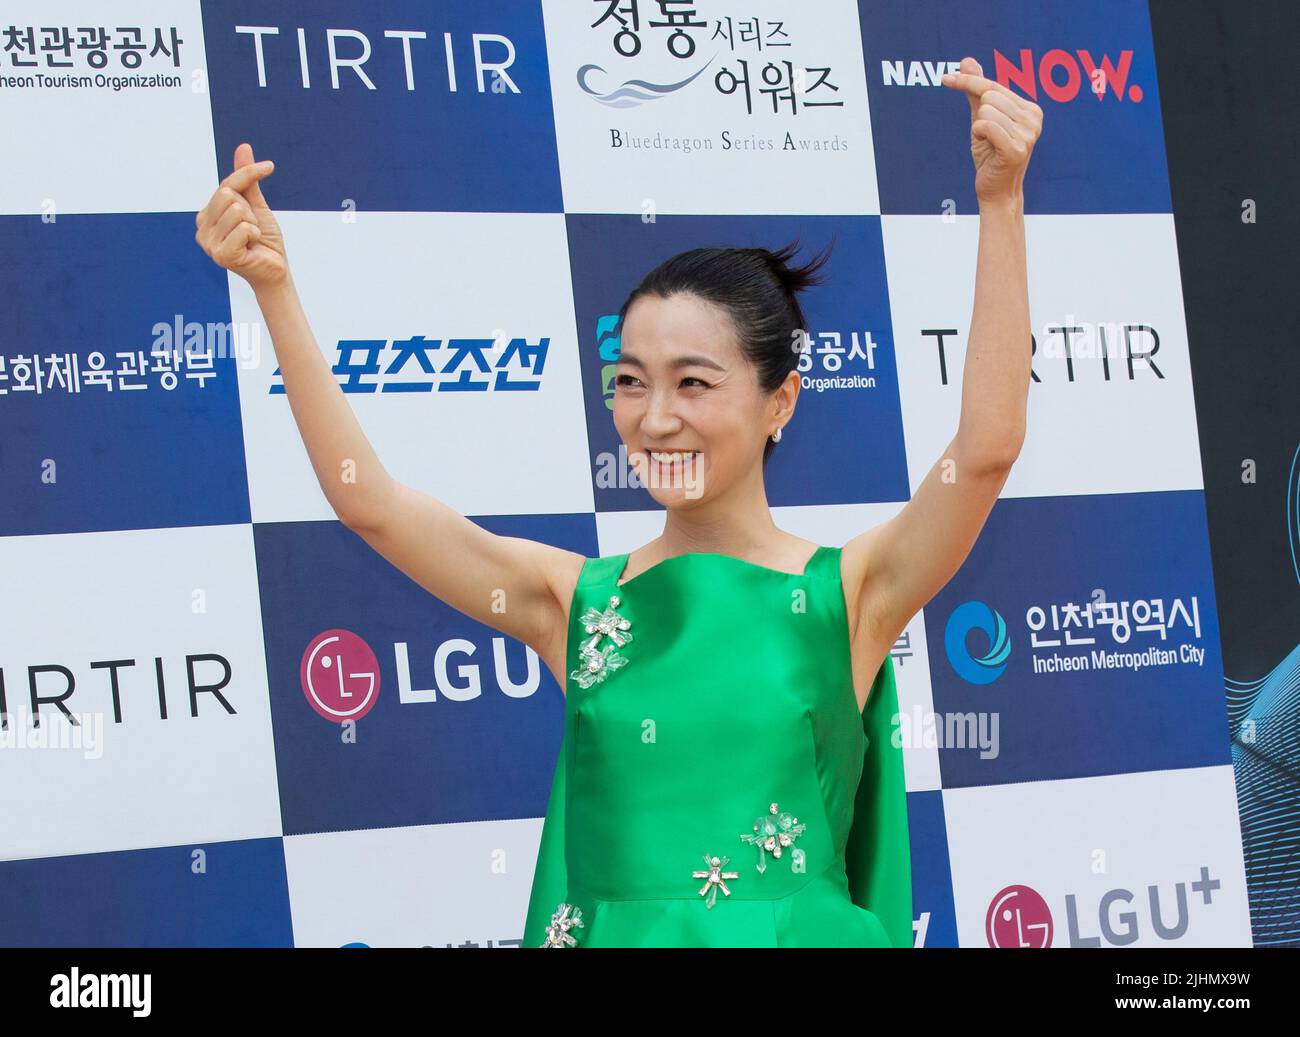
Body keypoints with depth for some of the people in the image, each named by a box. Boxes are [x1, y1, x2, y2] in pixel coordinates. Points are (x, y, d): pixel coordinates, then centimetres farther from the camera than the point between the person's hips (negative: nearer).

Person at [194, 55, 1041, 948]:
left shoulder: (844, 591, -4)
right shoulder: (578, 601, 2)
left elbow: (988, 447, -19)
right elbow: (368, 501, -5)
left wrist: (1001, 203, -25)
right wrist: (275, 288, -13)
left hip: (801, 934, -2)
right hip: (614, 932, 2)